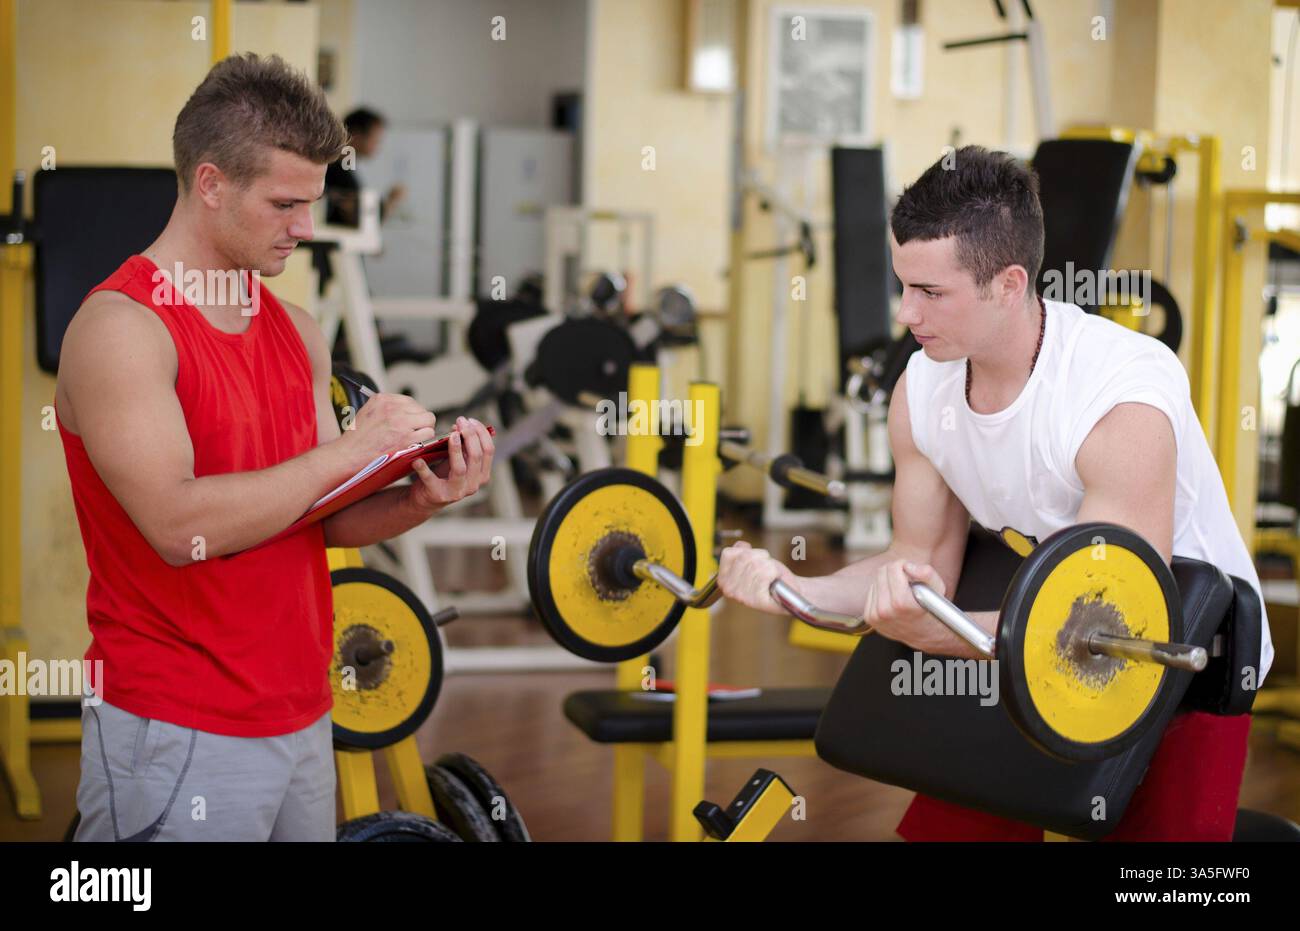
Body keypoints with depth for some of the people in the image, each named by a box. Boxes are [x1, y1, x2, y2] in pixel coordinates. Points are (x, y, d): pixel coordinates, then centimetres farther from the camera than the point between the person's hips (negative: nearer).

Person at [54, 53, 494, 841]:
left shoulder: (298, 331, 10)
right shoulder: (121, 326, -13)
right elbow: (179, 525, -23)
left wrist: (421, 499, -7)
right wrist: (347, 449, -19)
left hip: (302, 712, 7)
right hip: (178, 734, -7)